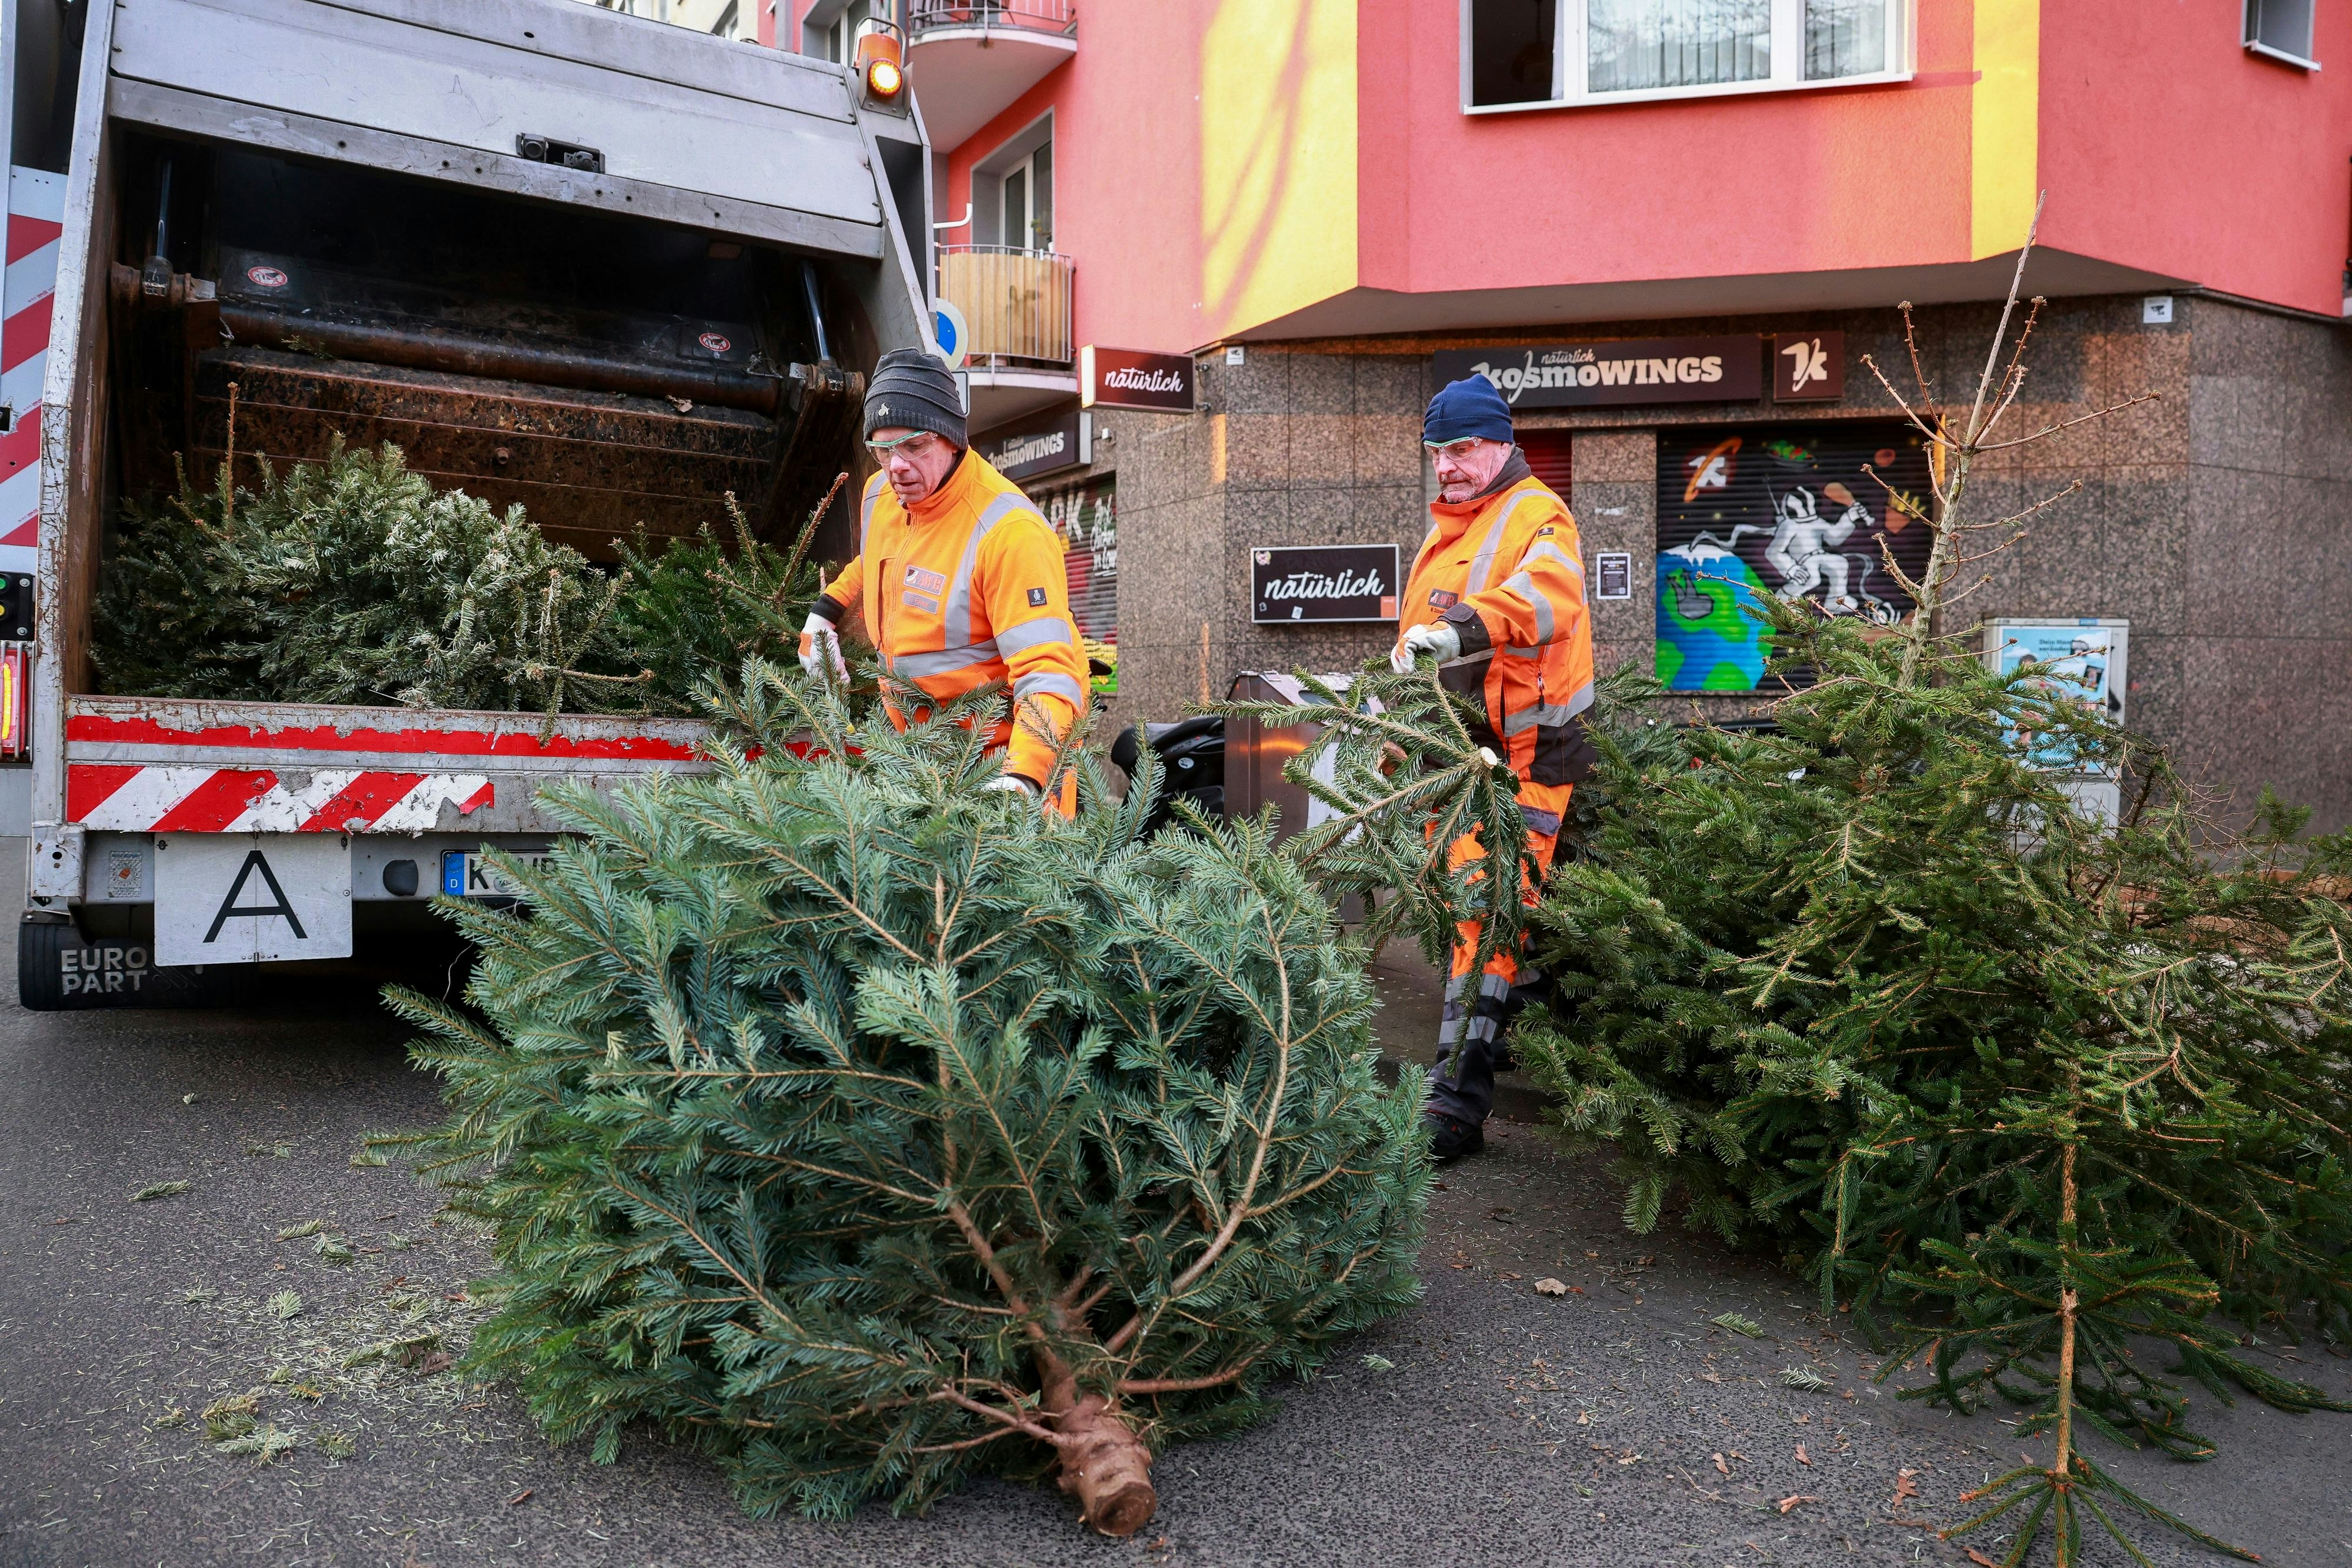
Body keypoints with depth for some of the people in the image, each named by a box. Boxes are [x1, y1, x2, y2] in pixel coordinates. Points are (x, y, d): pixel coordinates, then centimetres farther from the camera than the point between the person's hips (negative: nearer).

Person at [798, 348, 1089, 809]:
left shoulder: (1008, 530, -25)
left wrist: (1023, 779, -44)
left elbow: (1050, 673, -32)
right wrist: (826, 611, 15)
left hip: (1006, 755, -7)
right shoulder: (879, 495, 1)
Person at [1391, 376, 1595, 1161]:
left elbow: (1549, 593, -26)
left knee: (1488, 910, -14)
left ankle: (1458, 1098, -15)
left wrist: (1463, 627, -40)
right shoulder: (1446, 529, 23)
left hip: (1519, 750, -9)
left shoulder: (1536, 513, -4)